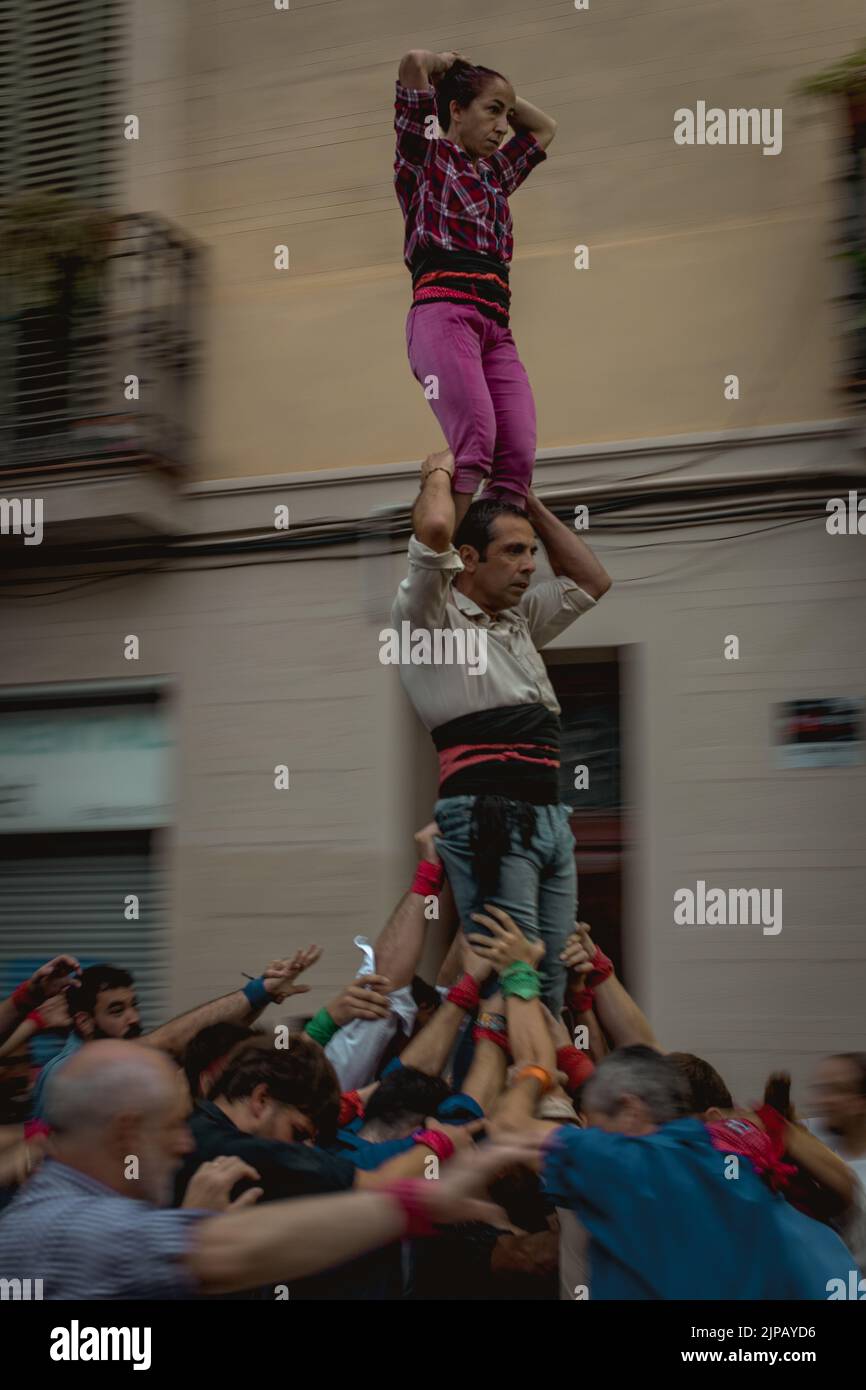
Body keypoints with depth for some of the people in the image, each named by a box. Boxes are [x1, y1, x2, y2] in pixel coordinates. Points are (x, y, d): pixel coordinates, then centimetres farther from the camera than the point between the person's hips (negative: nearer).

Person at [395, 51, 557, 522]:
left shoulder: (495, 174, 31)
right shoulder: (426, 157, 13)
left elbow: (544, 128, 47)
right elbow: (413, 61, 2)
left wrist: (503, 98, 37)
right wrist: (448, 65, 22)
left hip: (496, 328, 7)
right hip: (443, 312, -7)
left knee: (518, 458, -15)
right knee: (476, 441, -29)